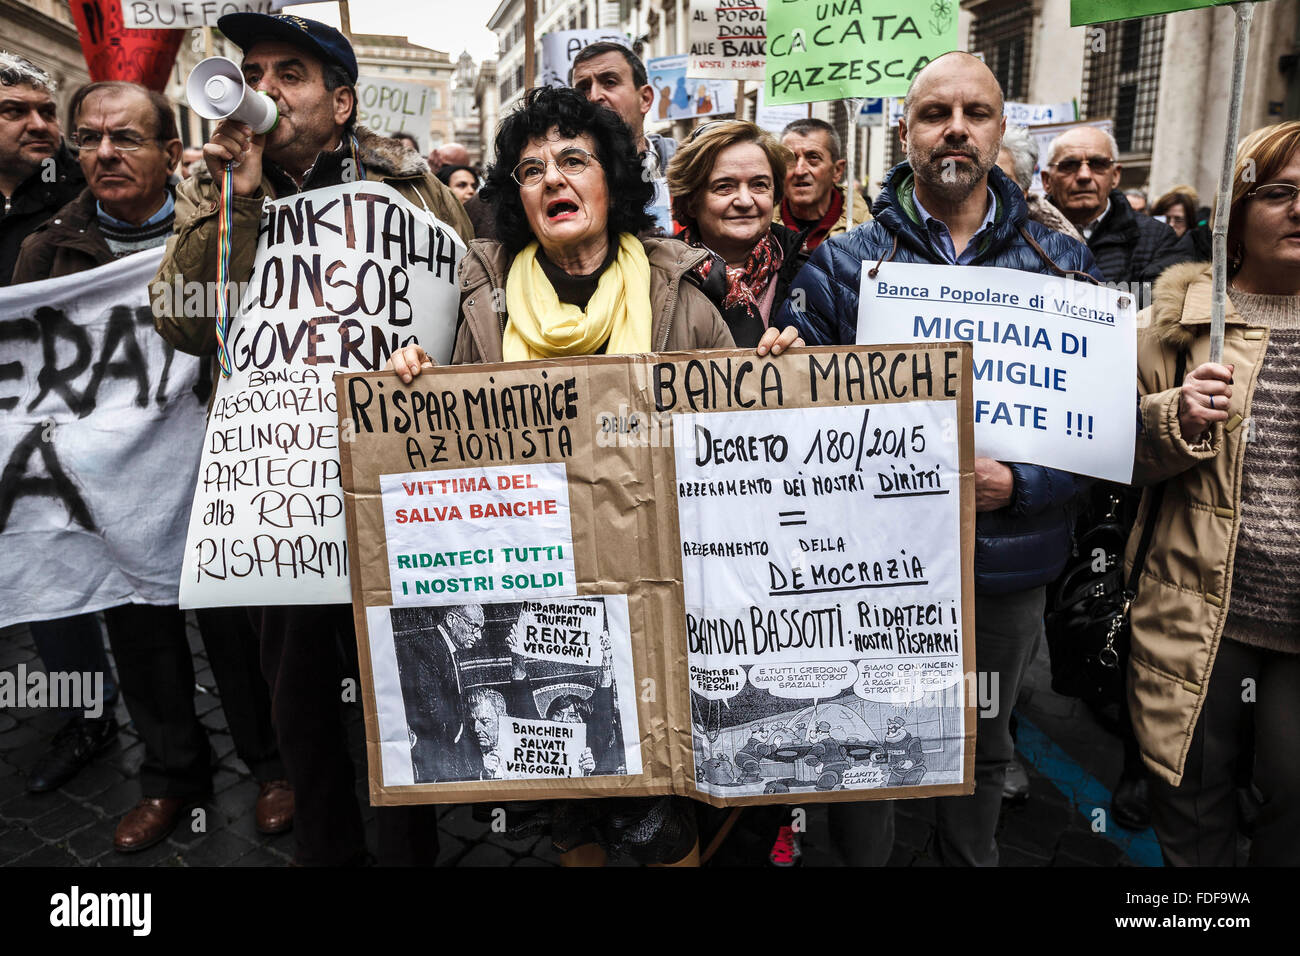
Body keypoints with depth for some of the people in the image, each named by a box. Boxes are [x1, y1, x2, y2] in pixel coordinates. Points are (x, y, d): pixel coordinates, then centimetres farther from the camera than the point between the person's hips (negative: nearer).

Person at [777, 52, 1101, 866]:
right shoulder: (842, 264, -2)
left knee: (984, 749, 23)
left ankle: (972, 859, 49)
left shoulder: (1064, 267, 2)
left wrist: (1018, 485, -18)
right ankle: (861, 857, 41)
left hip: (1008, 562, 2)